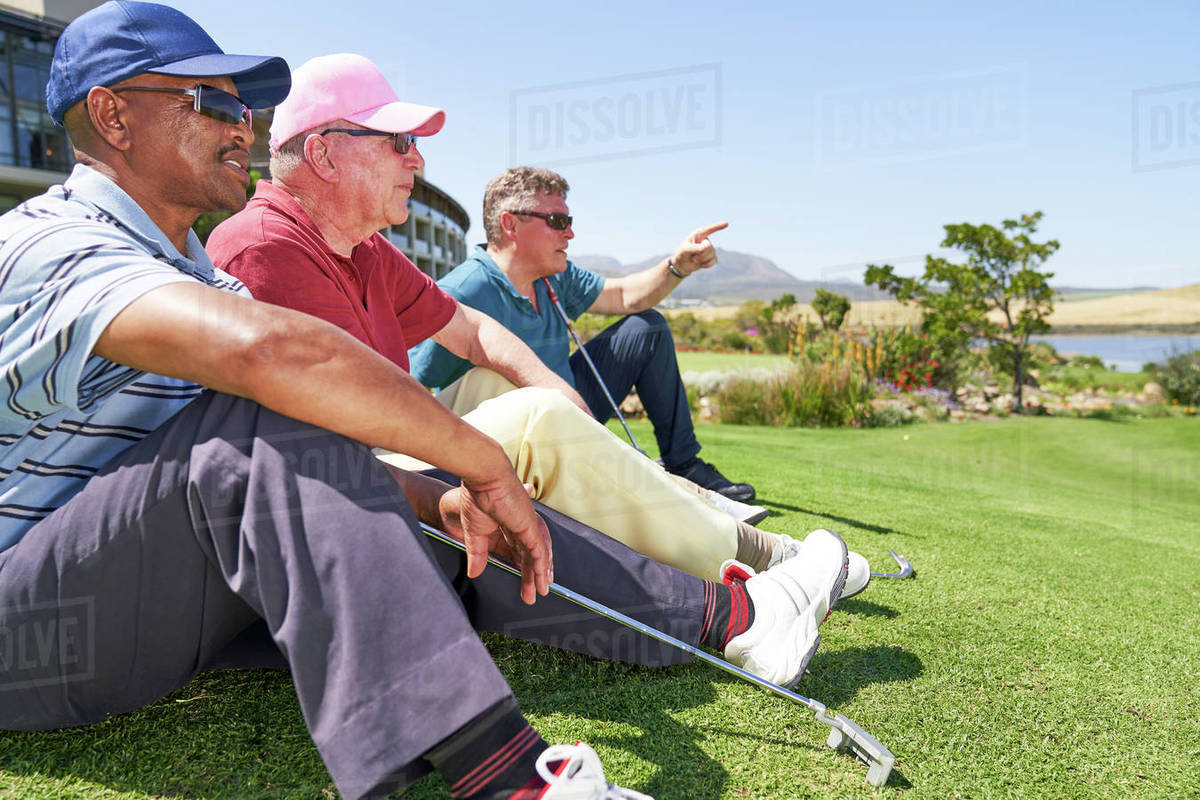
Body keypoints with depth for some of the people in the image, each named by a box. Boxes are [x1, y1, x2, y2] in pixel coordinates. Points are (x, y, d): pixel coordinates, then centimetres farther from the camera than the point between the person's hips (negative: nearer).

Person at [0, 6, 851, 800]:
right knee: (270, 423, -33)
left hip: (177, 594, 8)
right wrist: (483, 461, -32)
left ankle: (728, 612, 1)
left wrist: (439, 498, -11)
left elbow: (324, 461, 6)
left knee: (446, 539, -5)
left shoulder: (197, 271, 14)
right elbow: (265, 348, -39)